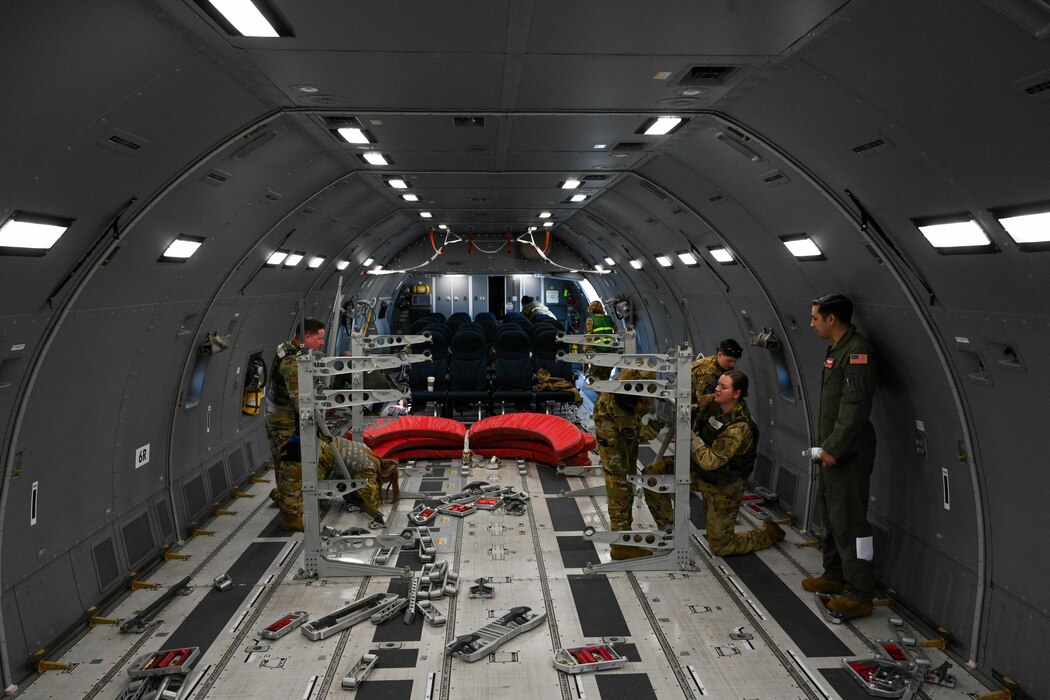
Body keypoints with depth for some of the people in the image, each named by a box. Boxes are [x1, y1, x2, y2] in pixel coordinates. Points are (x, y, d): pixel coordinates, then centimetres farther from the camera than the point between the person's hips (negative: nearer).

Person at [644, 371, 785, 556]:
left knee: (721, 546, 4)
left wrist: (689, 433, -34)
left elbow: (710, 461, -32)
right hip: (698, 470, 7)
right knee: (652, 474, -10)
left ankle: (770, 532, 28)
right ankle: (668, 526, 8)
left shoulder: (740, 428, -32)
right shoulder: (710, 402, -12)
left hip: (722, 485, -6)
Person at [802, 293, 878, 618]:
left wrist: (834, 447, -21)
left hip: (848, 454, -11)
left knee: (848, 520, -5)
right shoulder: (838, 349, 14)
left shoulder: (857, 351, -19)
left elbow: (856, 406, -24)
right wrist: (826, 445, 17)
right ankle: (835, 576, 33)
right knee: (831, 513, 19)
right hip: (832, 450, 11)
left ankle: (860, 594, 4)